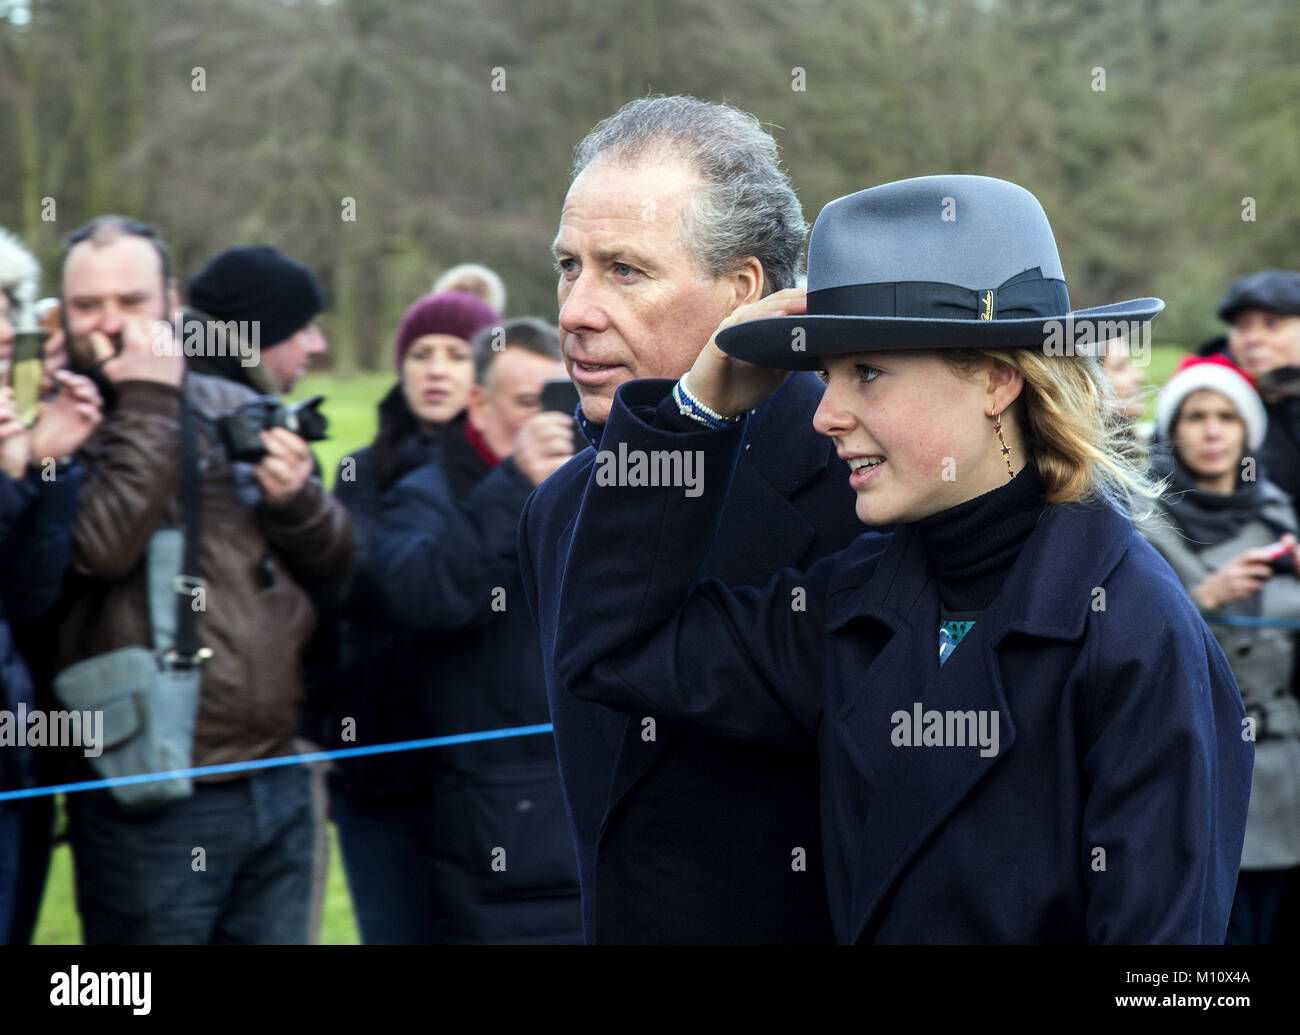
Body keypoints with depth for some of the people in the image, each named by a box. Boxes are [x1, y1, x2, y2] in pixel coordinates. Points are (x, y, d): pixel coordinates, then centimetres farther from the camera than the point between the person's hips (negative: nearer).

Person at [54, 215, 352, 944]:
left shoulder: (235, 410, 12)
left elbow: (335, 557, 15)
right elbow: (101, 544, -23)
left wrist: (295, 498, -7)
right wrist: (149, 401, -15)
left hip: (277, 784, 5)